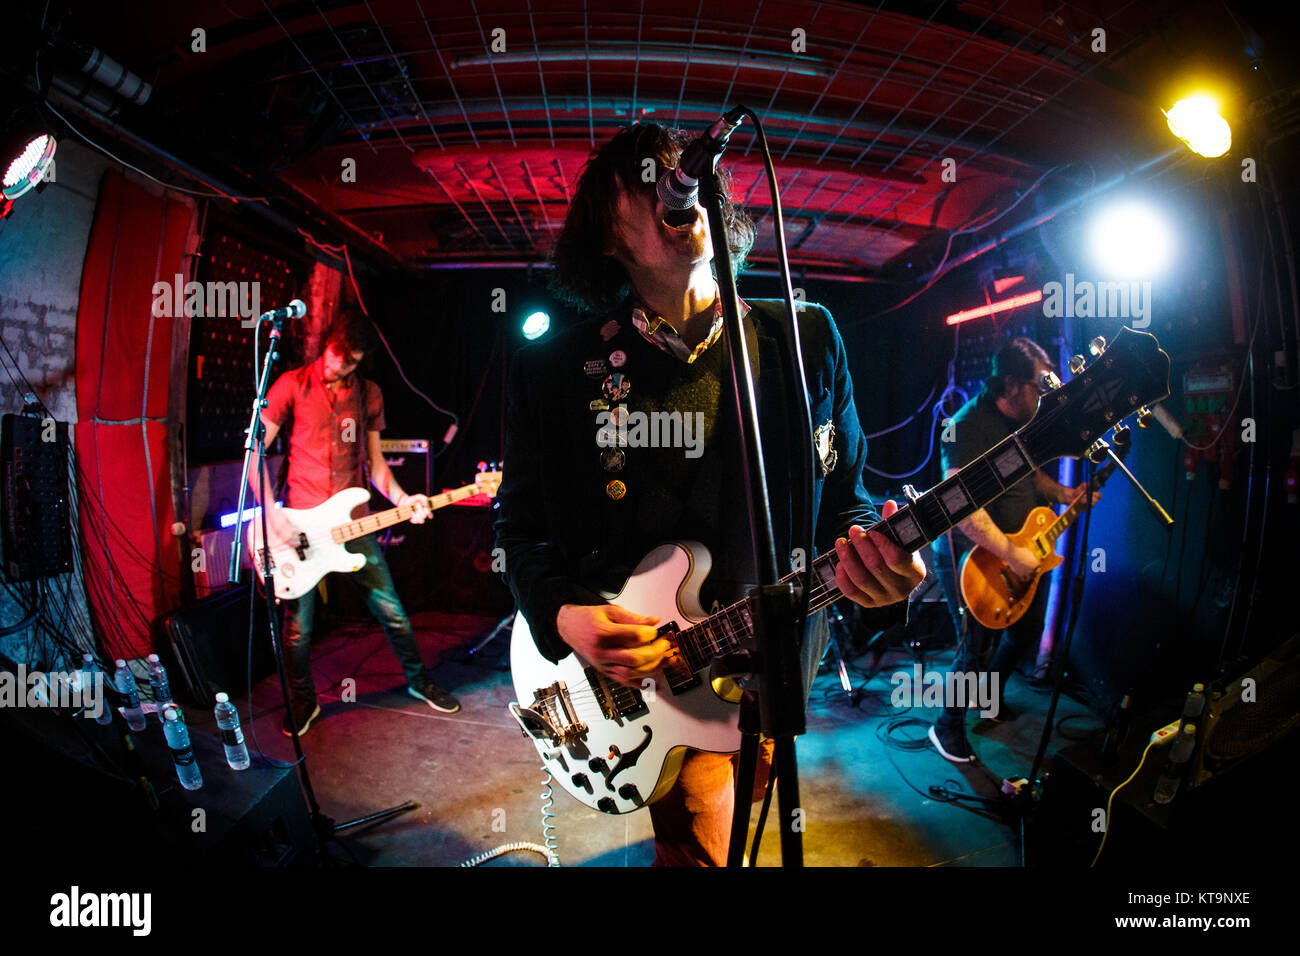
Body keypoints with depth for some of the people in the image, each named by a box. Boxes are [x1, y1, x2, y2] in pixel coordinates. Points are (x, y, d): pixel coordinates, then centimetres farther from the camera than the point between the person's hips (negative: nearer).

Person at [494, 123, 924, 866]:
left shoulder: (809, 339, -2)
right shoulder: (553, 367, -5)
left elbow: (842, 497, 3)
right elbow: (523, 525, 0)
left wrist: (875, 558, -19)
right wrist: (562, 616, -18)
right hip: (636, 677, -2)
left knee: (733, 814, 23)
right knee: (700, 841, -1)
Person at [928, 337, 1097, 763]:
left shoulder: (1023, 421, 5)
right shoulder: (969, 425, -25)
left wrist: (1062, 493, 3)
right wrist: (1010, 554, -29)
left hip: (1021, 555, 9)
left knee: (1028, 630, 22)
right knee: (977, 650, -3)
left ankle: (991, 695, 46)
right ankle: (948, 727, 19)